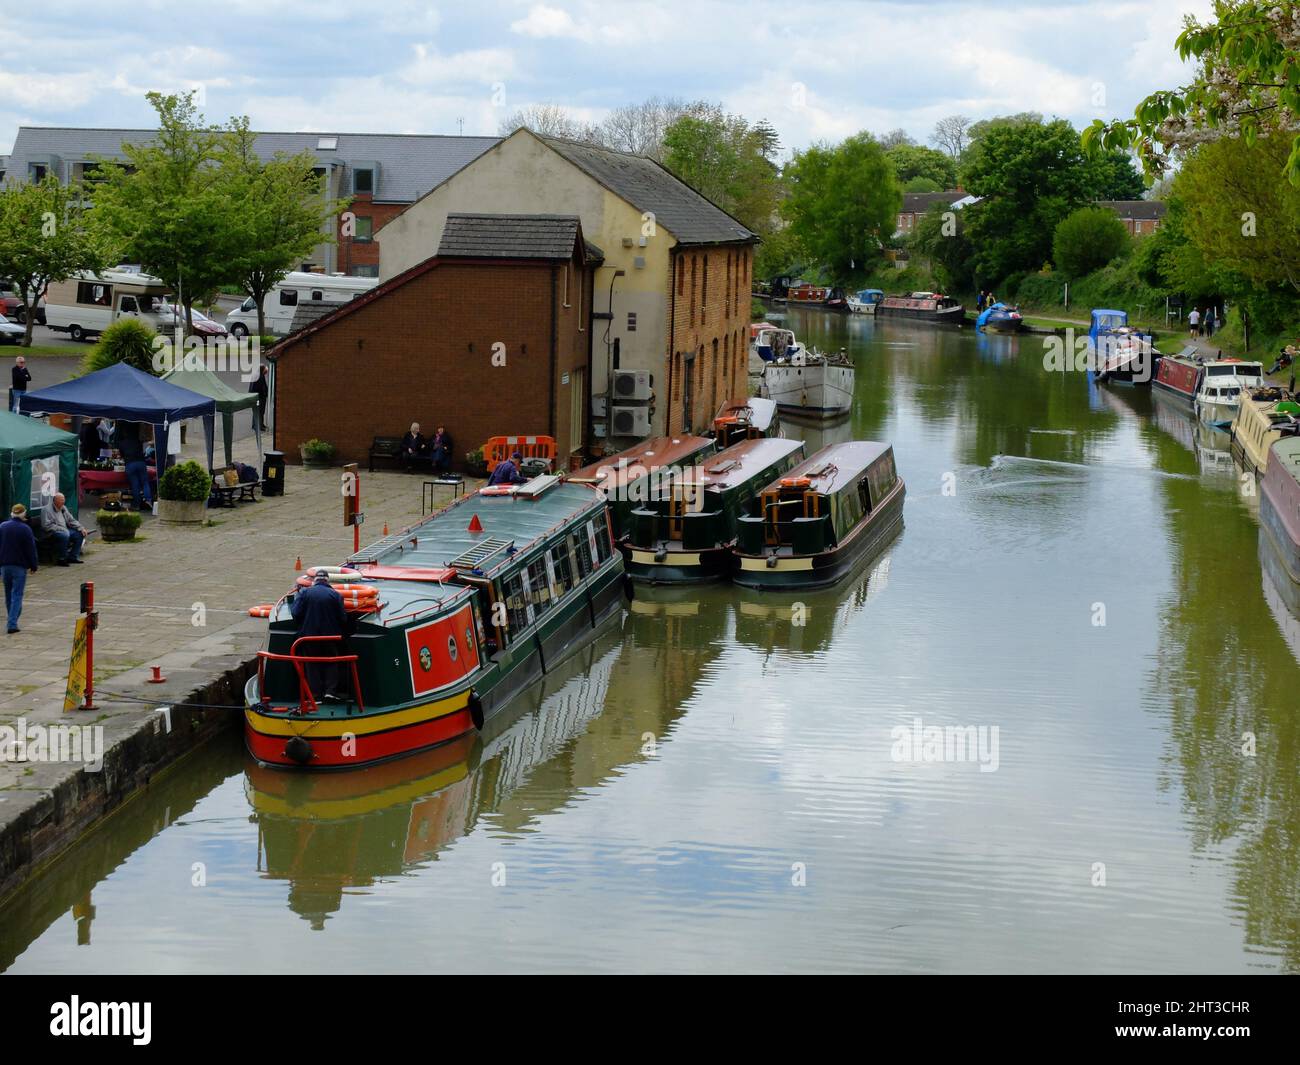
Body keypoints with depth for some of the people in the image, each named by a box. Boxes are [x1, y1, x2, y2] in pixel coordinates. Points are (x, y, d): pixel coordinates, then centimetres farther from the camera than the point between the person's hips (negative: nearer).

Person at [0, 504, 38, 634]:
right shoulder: (25, 529, -10)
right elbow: (31, 549, -7)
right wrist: (33, 566, 3)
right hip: (20, 566, -4)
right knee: (17, 594, -4)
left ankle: (12, 621, 23)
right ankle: (12, 624, -13)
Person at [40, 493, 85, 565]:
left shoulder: (63, 508, 14)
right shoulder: (46, 509, -11)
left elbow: (71, 520, 19)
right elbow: (47, 525, -18)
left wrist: (81, 528, 3)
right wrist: (62, 529, -22)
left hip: (64, 530, 8)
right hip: (52, 532, -8)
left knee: (80, 534, -6)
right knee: (65, 535, -36)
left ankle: (73, 557, 0)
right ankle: (62, 559, -26)